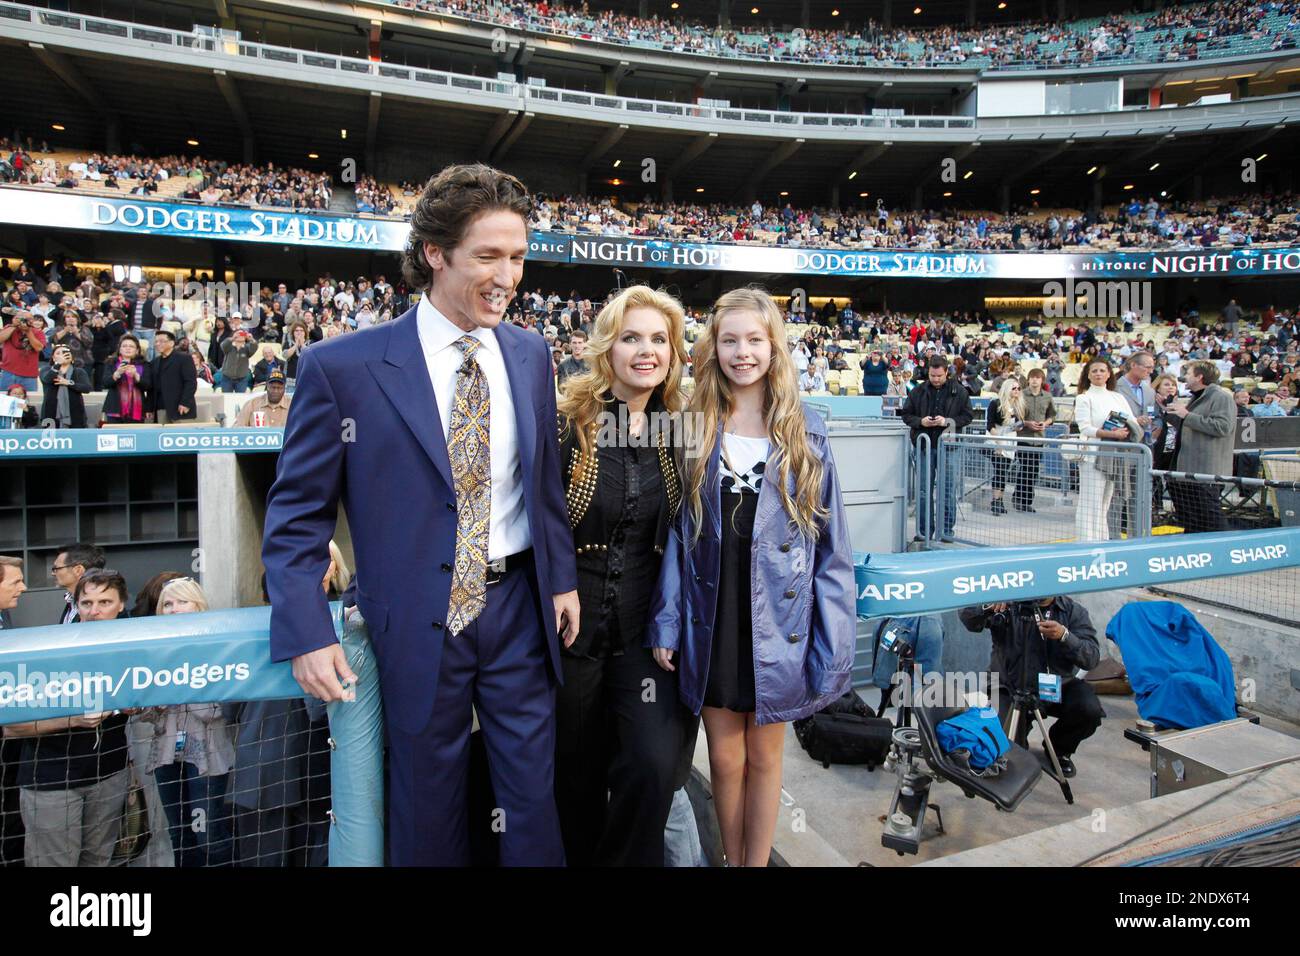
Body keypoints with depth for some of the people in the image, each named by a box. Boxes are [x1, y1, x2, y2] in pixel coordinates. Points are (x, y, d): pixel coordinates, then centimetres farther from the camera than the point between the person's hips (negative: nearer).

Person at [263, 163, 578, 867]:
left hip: (517, 605, 3)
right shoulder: (341, 367, -11)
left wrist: (562, 576, 9)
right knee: (429, 813, 16)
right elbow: (296, 513, -6)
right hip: (418, 621, -3)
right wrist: (306, 633, -13)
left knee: (534, 796, 15)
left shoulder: (530, 356, 3)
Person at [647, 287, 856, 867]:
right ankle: (733, 860, 36)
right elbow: (677, 532, 0)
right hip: (710, 623, 1)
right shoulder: (694, 428, 0)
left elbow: (830, 544, -1)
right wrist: (666, 623, -6)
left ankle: (758, 862, 35)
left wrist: (832, 645, -6)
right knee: (725, 759, 12)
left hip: (777, 622, 0)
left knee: (763, 758, 14)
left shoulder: (805, 432, -1)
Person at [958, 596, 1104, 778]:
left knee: (1090, 710, -26)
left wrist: (1064, 635, -30)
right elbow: (967, 617, -17)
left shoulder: (1074, 611, -2)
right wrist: (988, 604, -37)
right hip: (1011, 689, -2)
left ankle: (1060, 749, 8)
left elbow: (1091, 658, -12)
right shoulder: (1008, 603, -6)